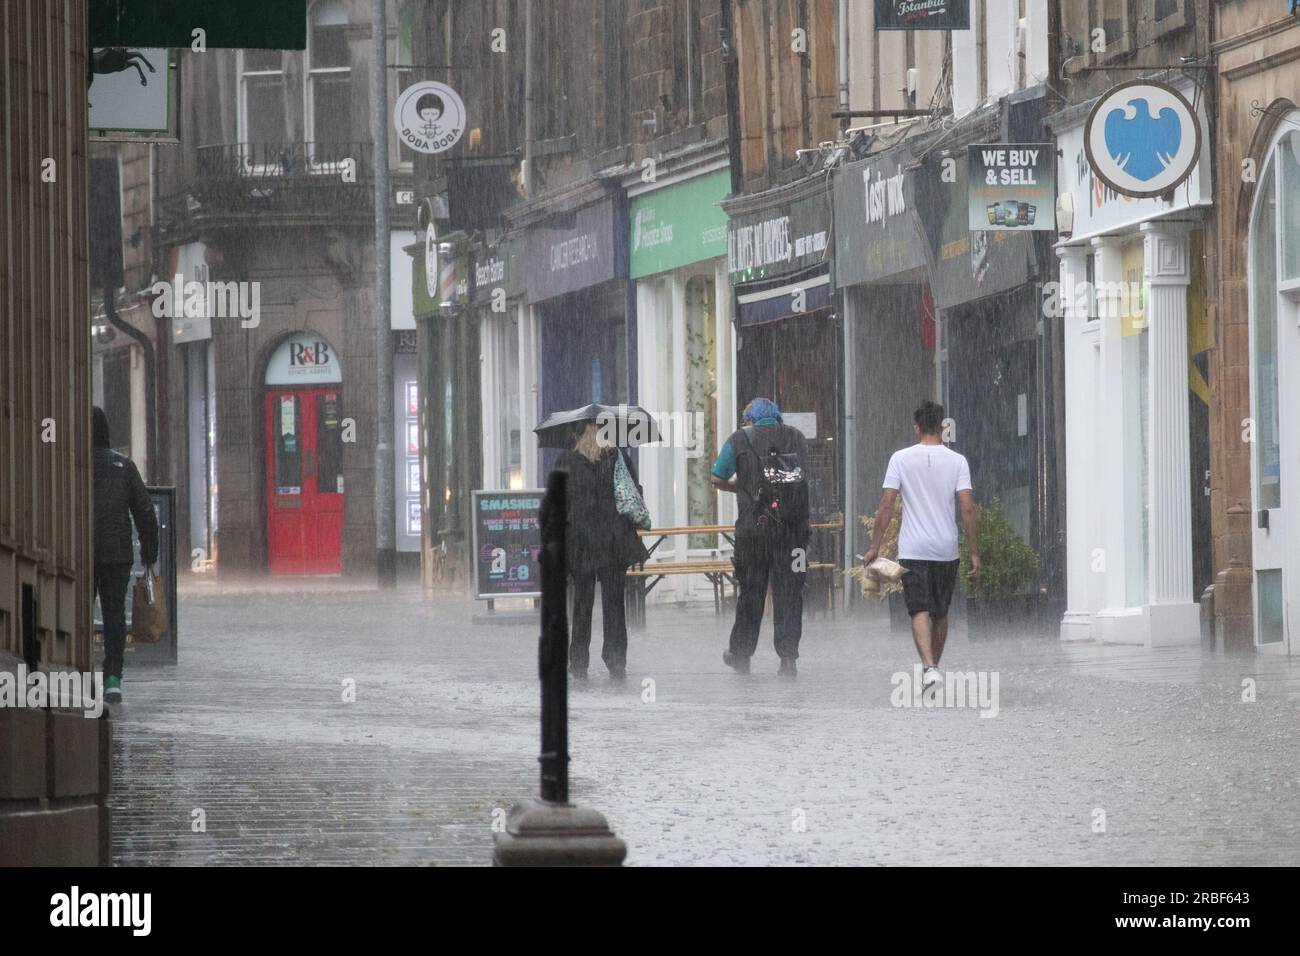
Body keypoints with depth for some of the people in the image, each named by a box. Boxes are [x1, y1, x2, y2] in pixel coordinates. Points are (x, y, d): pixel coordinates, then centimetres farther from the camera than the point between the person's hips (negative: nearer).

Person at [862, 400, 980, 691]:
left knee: (920, 611, -7)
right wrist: (974, 553, -1)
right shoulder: (957, 461, -1)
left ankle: (929, 667, -26)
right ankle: (934, 665, 28)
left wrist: (875, 547, 1)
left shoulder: (901, 458, -2)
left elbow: (886, 506, -5)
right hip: (947, 549, 2)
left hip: (913, 550, -2)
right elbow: (968, 508, -6)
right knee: (941, 613, 17)